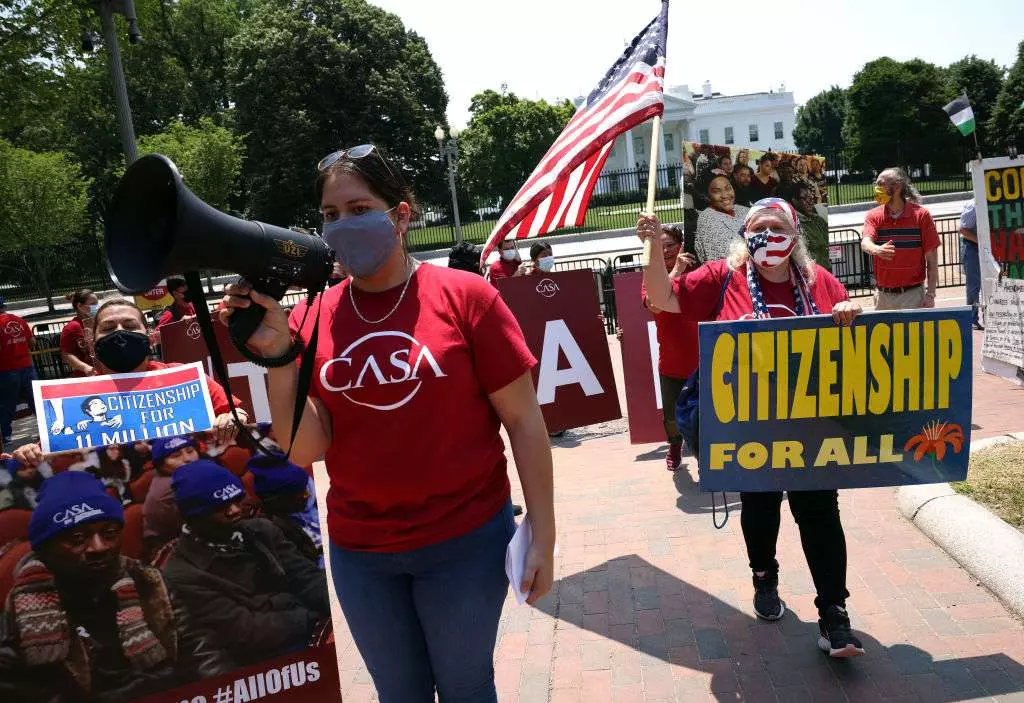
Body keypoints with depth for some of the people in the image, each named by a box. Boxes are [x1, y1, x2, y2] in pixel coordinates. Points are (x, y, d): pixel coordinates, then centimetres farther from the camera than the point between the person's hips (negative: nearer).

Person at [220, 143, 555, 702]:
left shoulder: (465, 296, -10)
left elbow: (523, 419, -8)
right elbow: (305, 449, -6)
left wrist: (543, 534, -10)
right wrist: (276, 353, -18)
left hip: (467, 538, -3)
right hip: (359, 550, 3)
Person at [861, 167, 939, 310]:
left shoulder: (921, 215, -2)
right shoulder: (873, 216, 4)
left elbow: (932, 260, -2)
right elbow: (865, 242, -16)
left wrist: (930, 295, -7)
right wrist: (876, 250, -40)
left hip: (913, 294, -2)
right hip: (883, 296, 3)